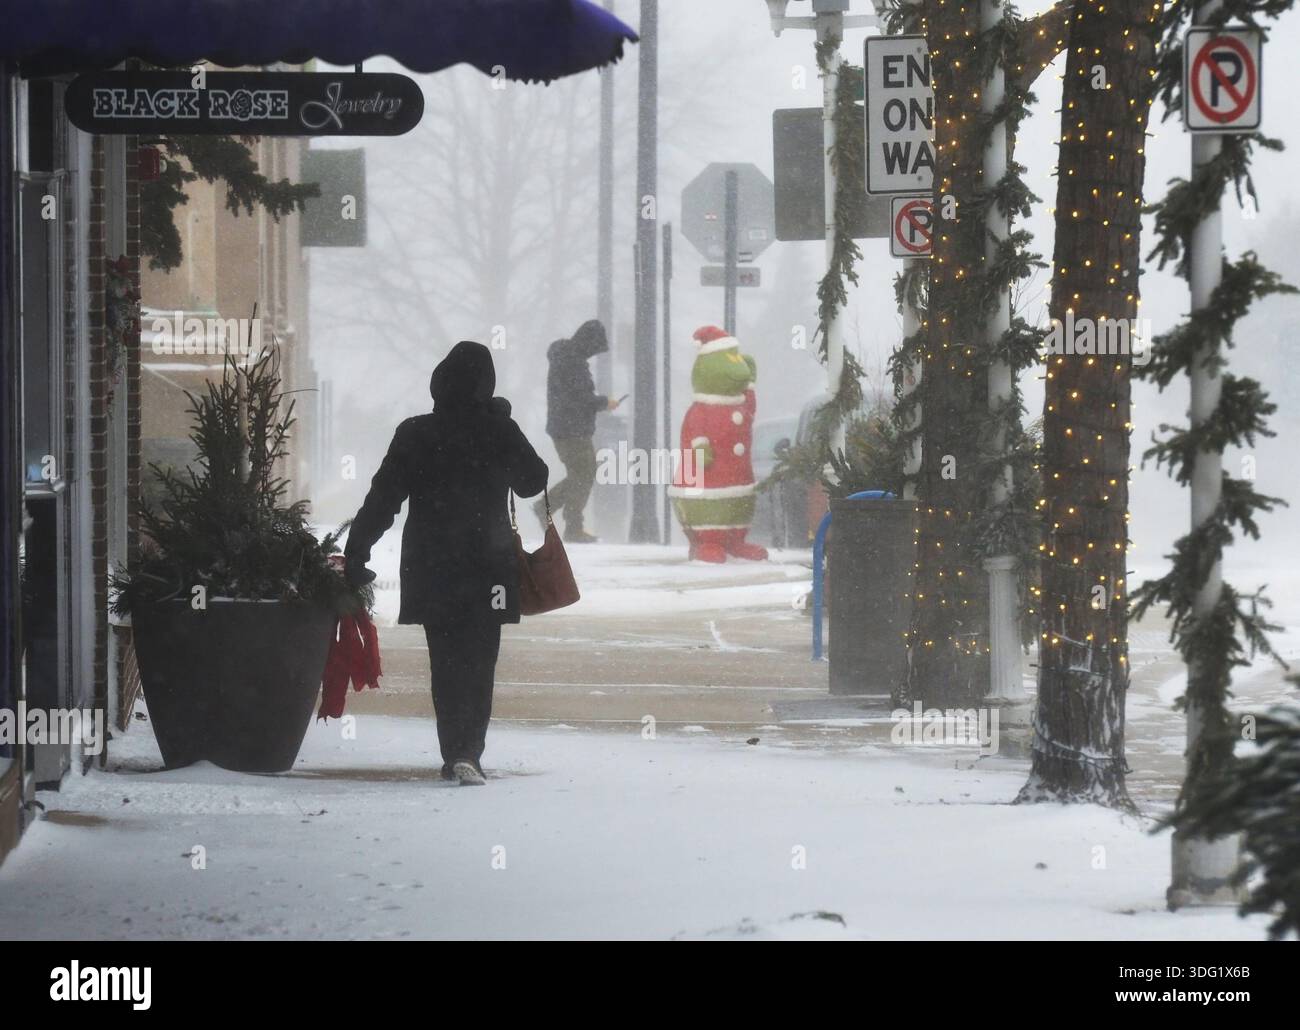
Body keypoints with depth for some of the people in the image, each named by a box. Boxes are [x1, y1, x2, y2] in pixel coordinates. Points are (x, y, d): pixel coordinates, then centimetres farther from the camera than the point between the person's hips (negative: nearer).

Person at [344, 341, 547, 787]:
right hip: (487, 568, -1)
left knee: (445, 663, 12)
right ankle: (467, 754, -14)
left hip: (430, 568, 1)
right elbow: (533, 481, 11)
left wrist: (355, 554, -1)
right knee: (478, 662, 1)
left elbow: (381, 500, -5)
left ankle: (456, 754, 11)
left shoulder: (414, 435, -4)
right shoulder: (500, 432, -6)